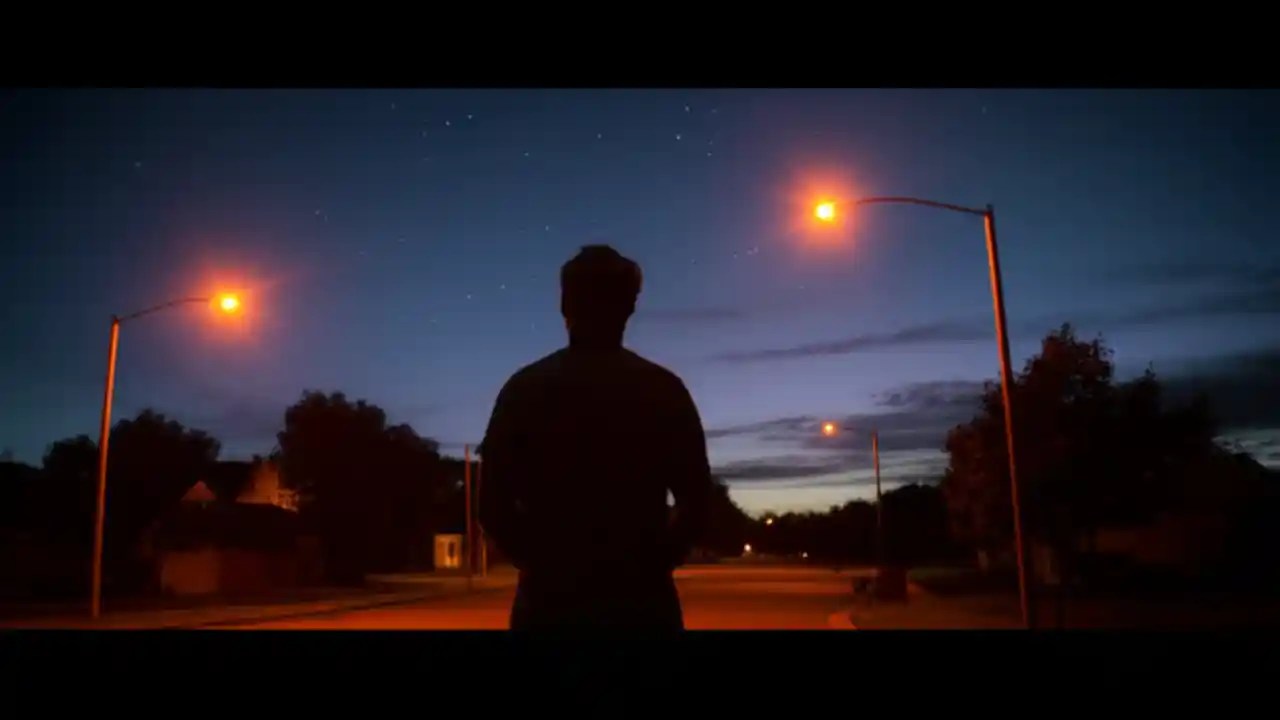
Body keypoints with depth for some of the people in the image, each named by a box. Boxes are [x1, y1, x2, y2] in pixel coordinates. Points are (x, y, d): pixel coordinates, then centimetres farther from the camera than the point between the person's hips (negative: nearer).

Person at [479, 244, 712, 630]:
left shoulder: (525, 388, 0)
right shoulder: (664, 390, 0)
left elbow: (493, 505, -1)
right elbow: (696, 501, -1)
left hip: (549, 600, 0)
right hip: (641, 602, 0)